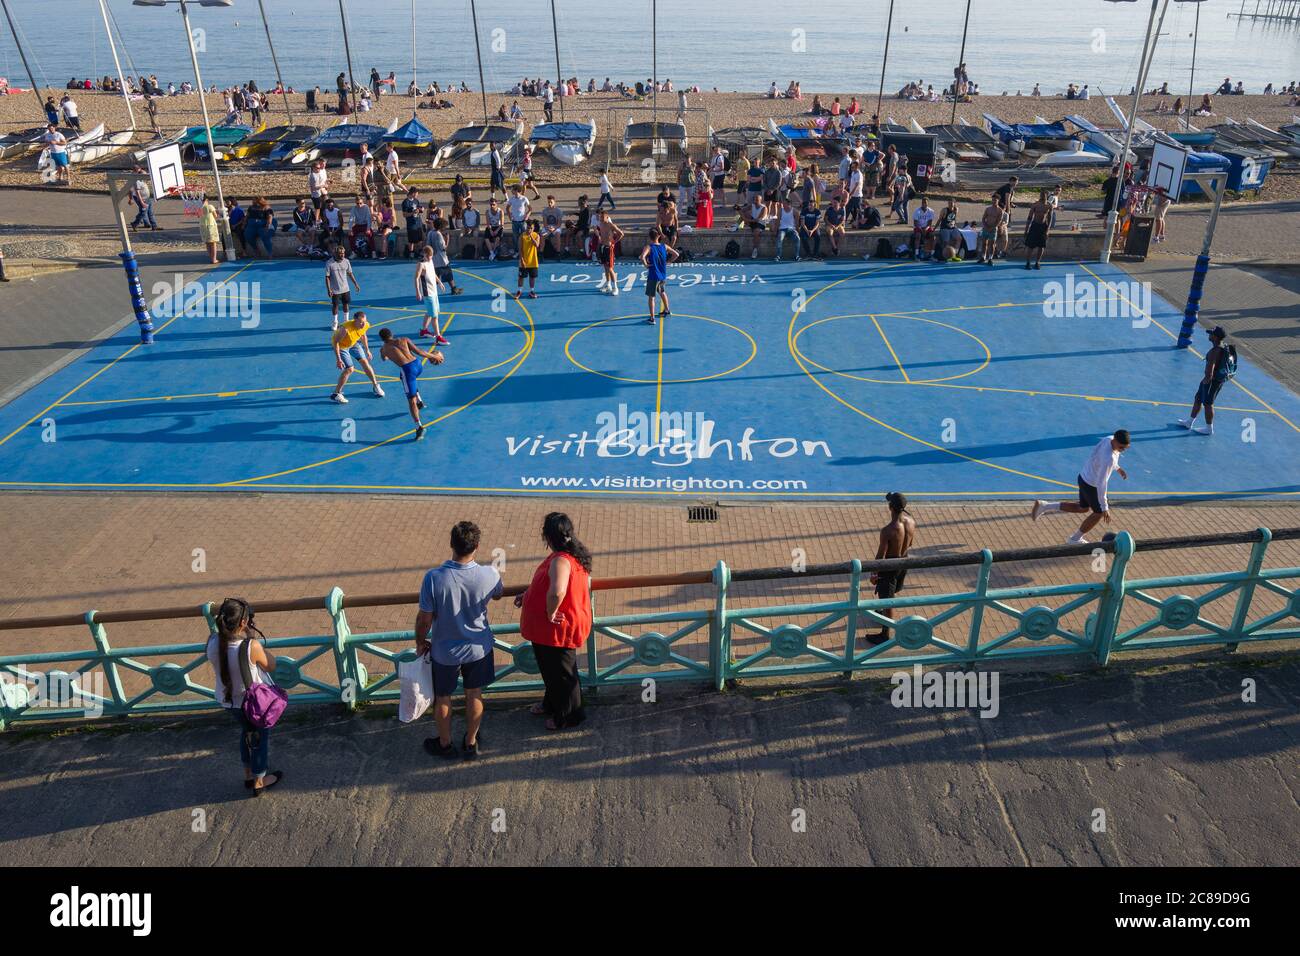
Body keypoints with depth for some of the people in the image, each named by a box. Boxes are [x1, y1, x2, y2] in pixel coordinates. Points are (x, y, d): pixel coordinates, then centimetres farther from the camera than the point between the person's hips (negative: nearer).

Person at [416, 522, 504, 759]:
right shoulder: (489, 575, -22)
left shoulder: (434, 577, -28)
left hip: (444, 651, -1)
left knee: (442, 698, 23)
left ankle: (445, 744, 43)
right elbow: (497, 595, 4)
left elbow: (425, 619, -17)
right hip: (478, 648, 2)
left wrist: (420, 642, 3)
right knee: (474, 695, 23)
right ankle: (470, 743, 41)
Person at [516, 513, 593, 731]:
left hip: (558, 630, -9)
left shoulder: (561, 561, -32)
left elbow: (556, 592, -52)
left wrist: (550, 614, -34)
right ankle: (552, 703, 50)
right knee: (550, 667, 28)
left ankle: (569, 716, 32)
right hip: (554, 630, 9)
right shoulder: (571, 553, 0)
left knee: (561, 672, 12)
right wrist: (528, 595, 11)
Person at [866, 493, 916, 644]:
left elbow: (880, 556, -23)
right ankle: (883, 612, 57)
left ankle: (885, 635, 23)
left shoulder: (887, 531, -34)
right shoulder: (911, 521, -14)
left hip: (890, 566, -7)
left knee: (887, 601, 9)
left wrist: (874, 574, -9)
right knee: (892, 592, 31)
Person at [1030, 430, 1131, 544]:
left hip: (1084, 477, 8)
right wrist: (1105, 508, -27)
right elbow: (1101, 483, -32)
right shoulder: (1109, 458, -35)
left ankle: (1044, 506, 17)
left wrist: (1118, 468, 25)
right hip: (1091, 485, -8)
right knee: (1099, 513, 14)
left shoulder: (1109, 439, -10)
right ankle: (1075, 539, 31)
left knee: (1083, 509, 25)